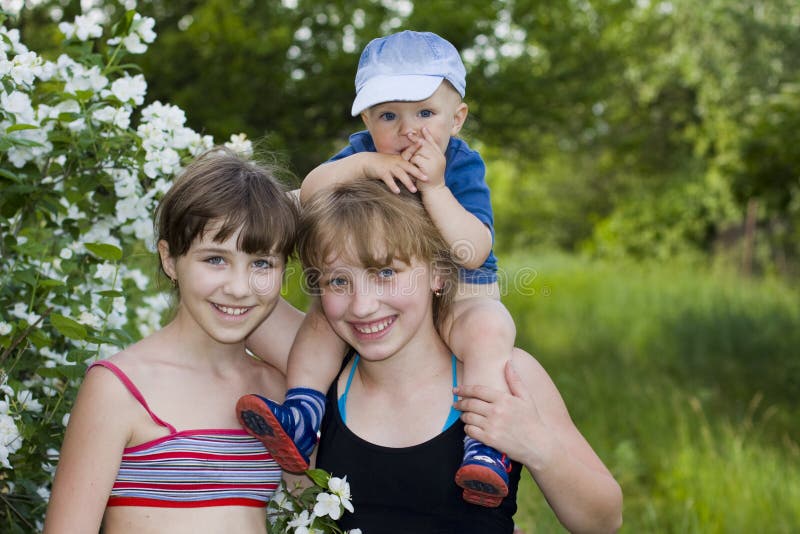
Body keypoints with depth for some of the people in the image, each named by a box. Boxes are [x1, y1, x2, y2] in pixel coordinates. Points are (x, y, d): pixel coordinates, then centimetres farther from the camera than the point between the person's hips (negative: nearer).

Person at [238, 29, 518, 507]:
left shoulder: (464, 167, -14)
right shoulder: (364, 153, -2)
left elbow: (472, 253, -27)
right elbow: (309, 195, -19)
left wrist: (435, 188, -34)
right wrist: (363, 165, -32)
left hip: (460, 295, -4)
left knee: (488, 330, -33)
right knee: (323, 315, -14)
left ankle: (486, 449, -34)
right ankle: (301, 419, -18)